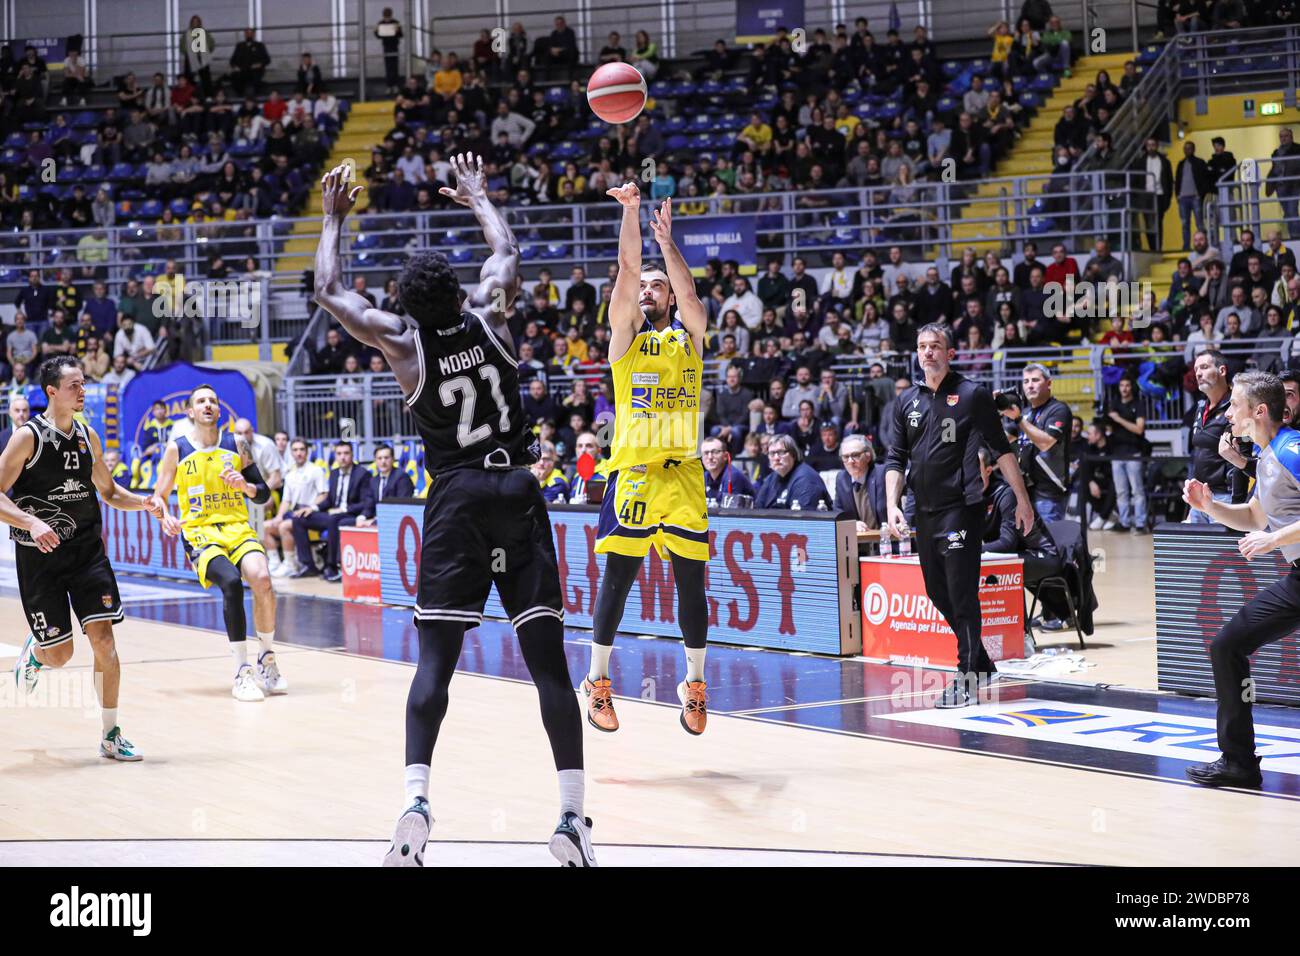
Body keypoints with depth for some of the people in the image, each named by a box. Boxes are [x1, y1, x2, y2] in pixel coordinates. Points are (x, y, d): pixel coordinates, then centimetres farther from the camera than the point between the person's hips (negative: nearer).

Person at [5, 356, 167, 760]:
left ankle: (111, 735, 2)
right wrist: (31, 522, -30)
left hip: (87, 550, 4)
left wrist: (143, 502, -1)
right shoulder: (28, 436, -11)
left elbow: (108, 491, 18)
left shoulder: (87, 436, 6)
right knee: (60, 654, 0)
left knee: (103, 638, -7)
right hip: (40, 556, -4)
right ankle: (33, 650, 39)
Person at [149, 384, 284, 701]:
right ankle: (242, 672, -24)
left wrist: (245, 485, -9)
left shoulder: (237, 444, 8)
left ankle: (267, 660, -4)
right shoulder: (176, 449, 4)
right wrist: (166, 516, -11)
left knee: (262, 580, -27)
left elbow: (265, 495, 12)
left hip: (238, 528, 2)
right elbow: (158, 497, 10)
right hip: (200, 532, -2)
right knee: (231, 583, -31)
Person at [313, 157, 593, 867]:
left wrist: (334, 218, 26)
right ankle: (573, 817, -5)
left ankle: (415, 800, -18)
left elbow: (329, 292, 14)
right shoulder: (488, 316, 2)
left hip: (456, 497, -1)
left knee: (435, 661, -2)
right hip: (517, 490, 1)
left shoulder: (403, 343, -2)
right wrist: (477, 196, 40)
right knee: (547, 659, -1)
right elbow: (509, 253, 24)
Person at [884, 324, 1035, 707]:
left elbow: (1001, 449, 0)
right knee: (937, 594, 11)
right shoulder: (907, 401, 12)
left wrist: (1022, 498, -3)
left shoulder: (972, 395, -1)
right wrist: (892, 506, 0)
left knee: (962, 596, -7)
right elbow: (896, 458, 12)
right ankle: (982, 665, 27)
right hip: (924, 513, 6)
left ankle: (967, 680, -2)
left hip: (961, 507, -6)